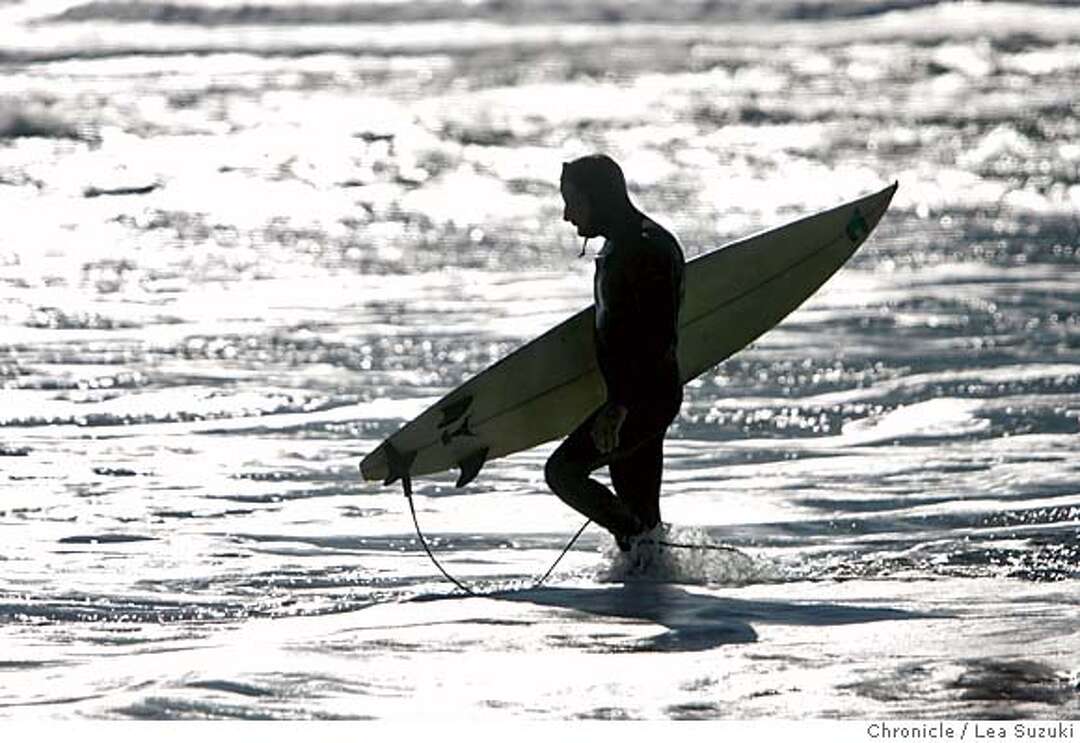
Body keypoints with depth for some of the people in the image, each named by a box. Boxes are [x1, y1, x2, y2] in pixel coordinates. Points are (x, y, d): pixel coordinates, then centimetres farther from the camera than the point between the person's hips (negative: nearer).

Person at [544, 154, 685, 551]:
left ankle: (645, 549, -11)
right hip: (633, 396, 10)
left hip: (647, 396, -10)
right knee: (639, 511, 11)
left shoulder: (648, 247, -17)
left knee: (564, 471, -16)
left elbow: (661, 336, -25)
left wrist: (619, 405, -31)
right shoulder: (619, 246, 16)